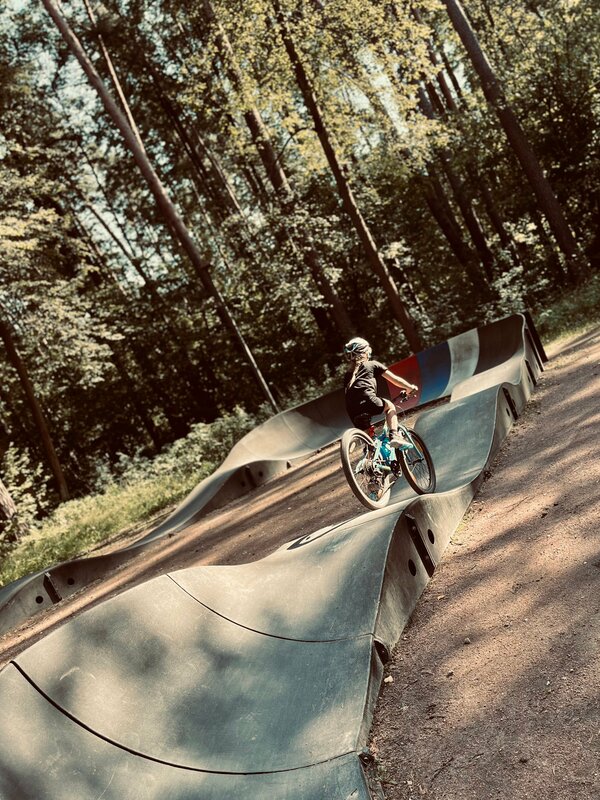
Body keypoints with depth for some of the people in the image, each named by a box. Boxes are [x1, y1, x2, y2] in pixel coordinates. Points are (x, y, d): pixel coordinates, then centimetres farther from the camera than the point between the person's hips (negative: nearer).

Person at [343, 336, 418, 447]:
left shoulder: (347, 376, 28)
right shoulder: (372, 365, 18)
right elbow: (394, 379, 20)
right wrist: (409, 387, 35)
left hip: (352, 410, 4)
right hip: (368, 401, -4)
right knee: (390, 406, 25)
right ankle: (394, 436, 6)